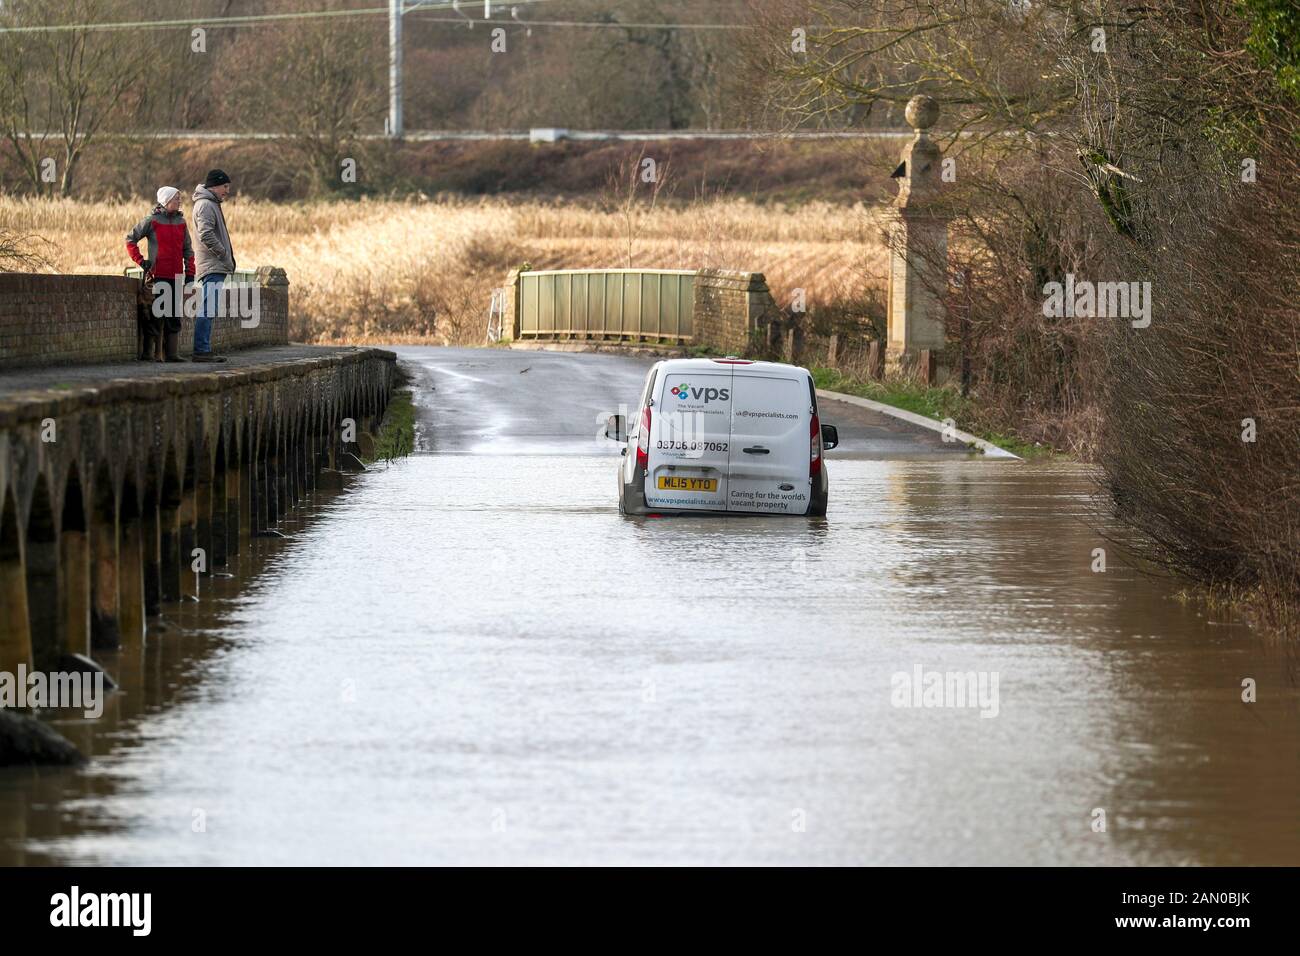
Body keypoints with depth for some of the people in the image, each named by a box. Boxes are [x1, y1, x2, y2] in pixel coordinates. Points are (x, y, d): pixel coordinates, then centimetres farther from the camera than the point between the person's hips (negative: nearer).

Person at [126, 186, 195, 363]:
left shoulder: (181, 221, 11)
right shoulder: (152, 220, -4)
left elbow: (188, 249, 16)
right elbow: (130, 239, 0)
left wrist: (189, 274, 9)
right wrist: (140, 262, -6)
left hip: (175, 276, 6)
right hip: (157, 275, -6)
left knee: (174, 318, 6)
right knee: (155, 315, -4)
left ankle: (171, 353, 10)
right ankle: (145, 353, 2)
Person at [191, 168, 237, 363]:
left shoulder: (213, 204, 22)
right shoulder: (205, 205, -10)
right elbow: (206, 235, -21)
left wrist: (229, 258, 17)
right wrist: (224, 254, -15)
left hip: (217, 267, 11)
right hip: (212, 266, -11)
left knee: (206, 311, 10)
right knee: (207, 310, -12)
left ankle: (203, 349, 12)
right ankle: (202, 350, -15)